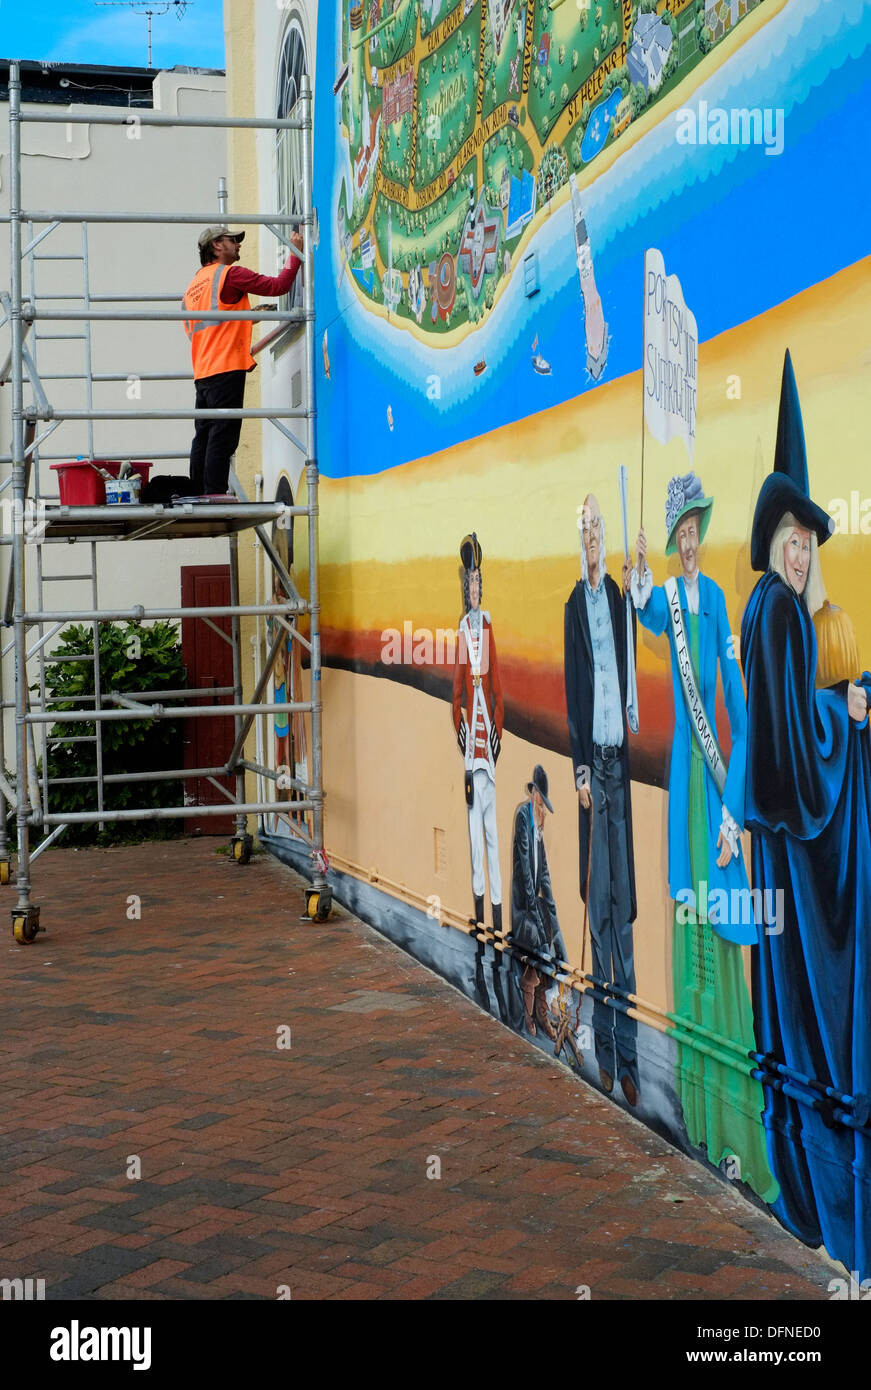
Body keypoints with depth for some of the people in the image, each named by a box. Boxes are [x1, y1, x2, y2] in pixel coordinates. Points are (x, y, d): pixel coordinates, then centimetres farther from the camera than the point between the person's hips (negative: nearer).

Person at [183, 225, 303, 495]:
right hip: (226, 370, -8)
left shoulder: (193, 286, 20)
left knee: (204, 438, 11)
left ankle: (199, 496, 13)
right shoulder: (229, 274, -3)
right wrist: (295, 253, 6)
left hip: (202, 373, 8)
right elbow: (278, 285, -6)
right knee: (222, 438, -10)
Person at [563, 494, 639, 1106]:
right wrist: (581, 769, -10)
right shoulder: (575, 606, -2)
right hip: (591, 756, -5)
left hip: (619, 754, 5)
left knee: (624, 900, 5)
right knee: (600, 899, -1)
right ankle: (606, 1050, 7)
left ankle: (628, 1052, 9)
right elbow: (572, 692, -6)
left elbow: (627, 666, 12)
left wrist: (631, 596, 5)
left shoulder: (617, 595, 12)